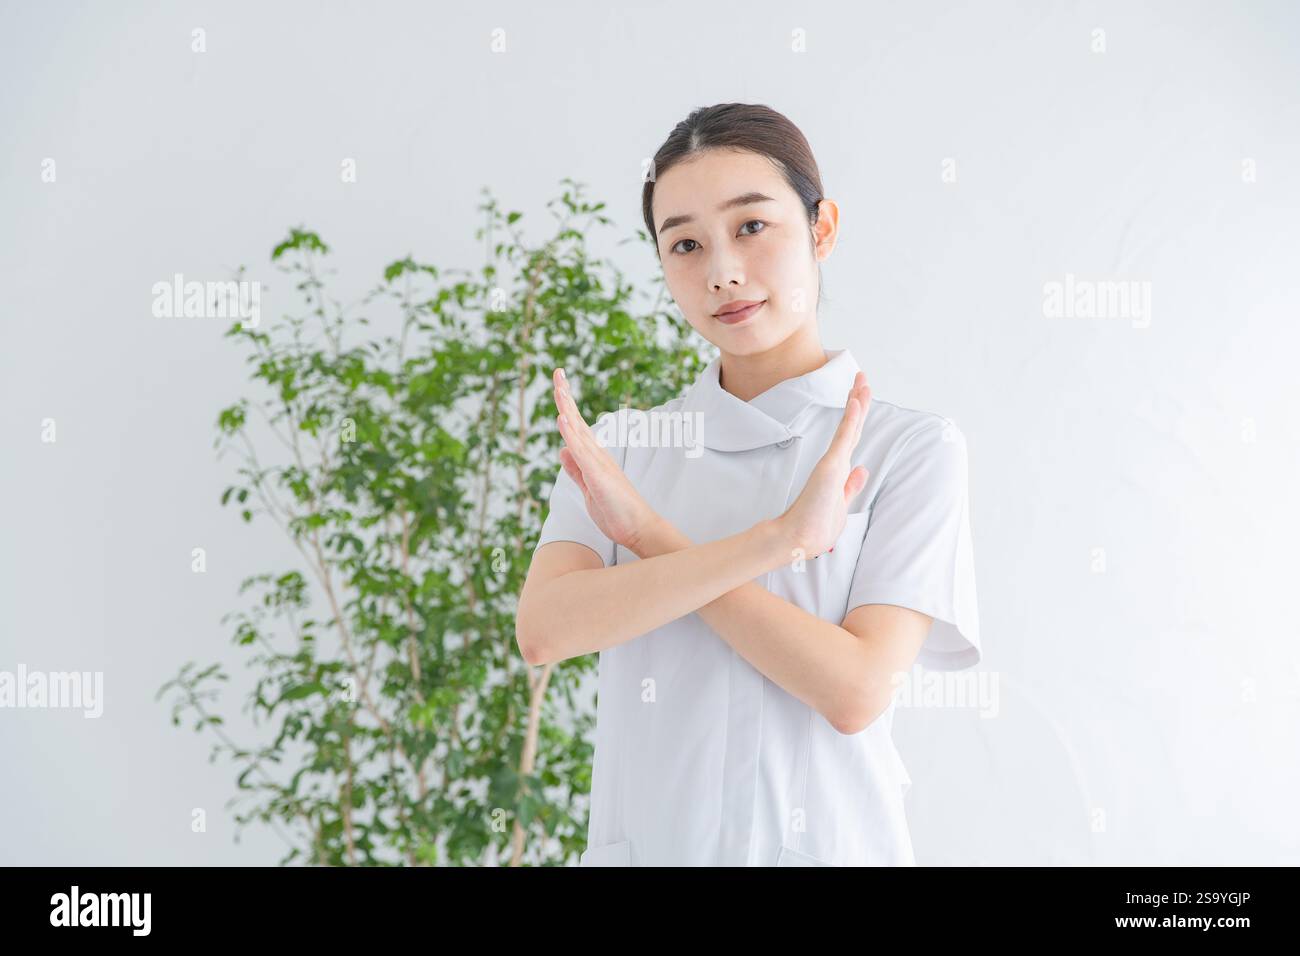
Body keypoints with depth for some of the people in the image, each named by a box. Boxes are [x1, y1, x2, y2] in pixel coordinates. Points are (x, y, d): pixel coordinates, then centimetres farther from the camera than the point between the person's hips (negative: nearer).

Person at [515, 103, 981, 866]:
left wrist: (646, 532, -14)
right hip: (643, 839, 3)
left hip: (823, 839, -2)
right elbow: (544, 630, -13)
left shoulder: (910, 447, -7)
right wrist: (776, 539, -22)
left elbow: (855, 689, -17)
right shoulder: (618, 446, 2)